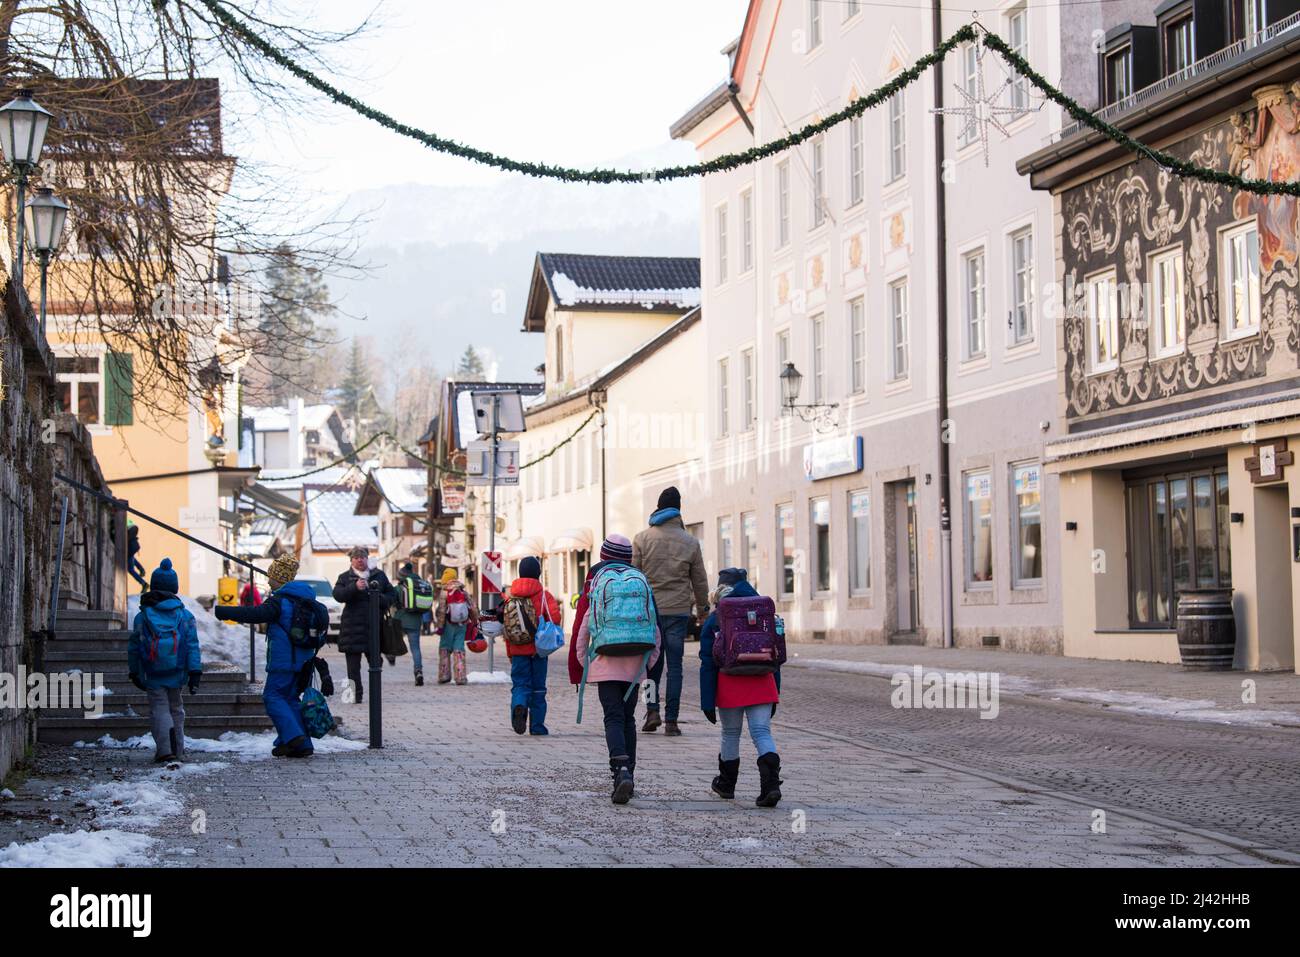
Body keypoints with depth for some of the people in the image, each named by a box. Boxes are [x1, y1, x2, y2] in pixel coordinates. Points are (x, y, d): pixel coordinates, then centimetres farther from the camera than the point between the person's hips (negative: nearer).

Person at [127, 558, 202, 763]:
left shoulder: (142, 616, -1)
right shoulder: (185, 615, 0)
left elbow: (133, 647, 4)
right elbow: (193, 645, -2)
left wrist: (134, 672, 16)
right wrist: (195, 673, 0)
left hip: (152, 675, -2)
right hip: (176, 673, 2)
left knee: (159, 709, 0)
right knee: (175, 707, 17)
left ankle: (165, 749, -15)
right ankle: (178, 748, 20)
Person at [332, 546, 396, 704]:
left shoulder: (379, 575, 13)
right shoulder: (345, 577, 7)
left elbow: (392, 594, 16)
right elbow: (338, 595, -9)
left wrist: (381, 599, -5)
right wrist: (354, 587, -25)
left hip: (374, 626, 1)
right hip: (352, 627, -1)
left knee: (375, 661, 4)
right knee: (353, 664, -1)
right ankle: (356, 695, 3)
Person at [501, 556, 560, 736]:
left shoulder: (509, 595, 3)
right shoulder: (543, 595, -5)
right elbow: (555, 618, -17)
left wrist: (509, 653, 13)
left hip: (518, 649, 1)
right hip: (538, 648, -1)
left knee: (520, 683, 5)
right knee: (538, 687, 10)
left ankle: (518, 706, -26)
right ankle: (537, 725, 14)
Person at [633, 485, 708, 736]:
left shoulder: (642, 539, 0)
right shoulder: (690, 542, 3)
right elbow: (700, 580, 10)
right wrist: (703, 607, 23)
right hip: (678, 610, 0)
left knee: (652, 662, 14)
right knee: (675, 665, 3)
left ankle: (652, 710, 1)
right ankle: (671, 720, 0)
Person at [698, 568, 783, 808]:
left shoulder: (713, 622, 3)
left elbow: (708, 665, 0)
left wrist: (707, 703, 1)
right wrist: (775, 694, 18)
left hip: (730, 686, -1)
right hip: (762, 684, 1)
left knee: (731, 735, 14)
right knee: (762, 732, -1)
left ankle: (727, 784, 31)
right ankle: (771, 783, -21)